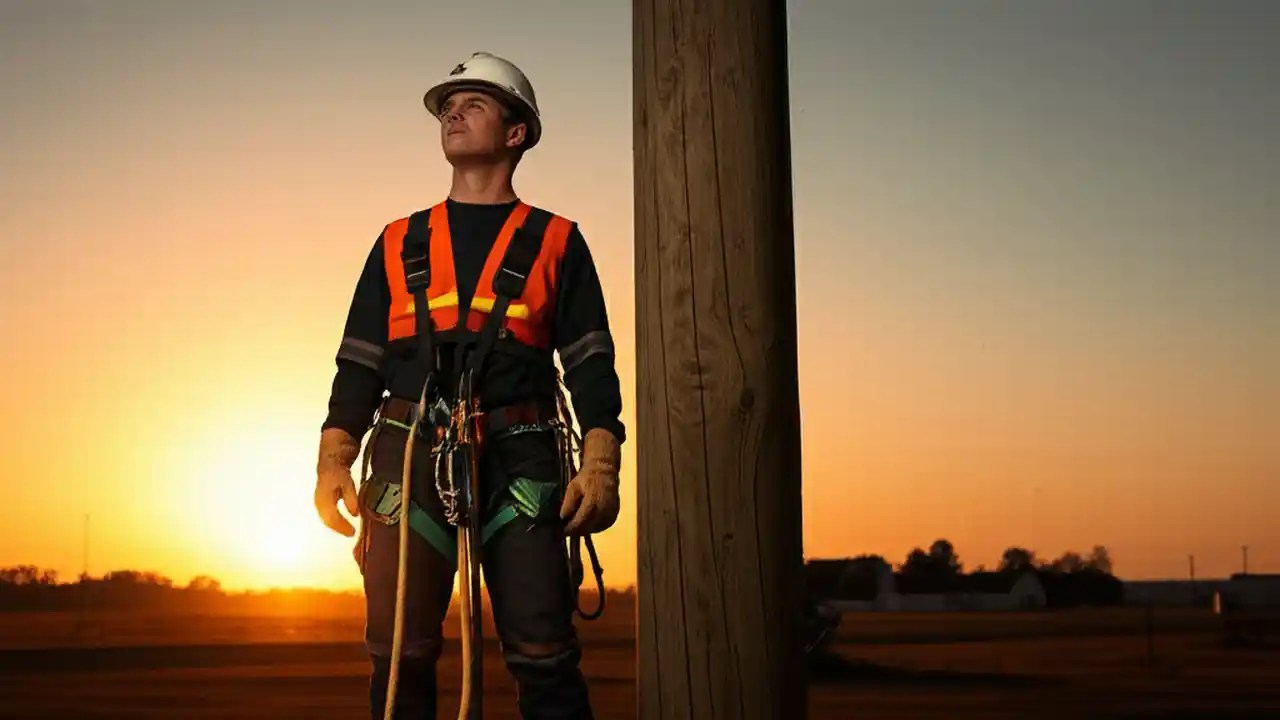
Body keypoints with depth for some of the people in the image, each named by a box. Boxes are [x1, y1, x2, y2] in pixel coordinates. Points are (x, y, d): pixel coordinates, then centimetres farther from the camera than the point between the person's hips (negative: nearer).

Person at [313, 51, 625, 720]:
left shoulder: (556, 242, 14)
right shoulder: (398, 242, 20)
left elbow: (590, 362, 6)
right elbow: (360, 362, 15)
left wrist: (600, 465, -8)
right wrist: (334, 459, 1)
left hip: (518, 460, -2)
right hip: (410, 454, 2)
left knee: (542, 653, -7)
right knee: (400, 653, -1)